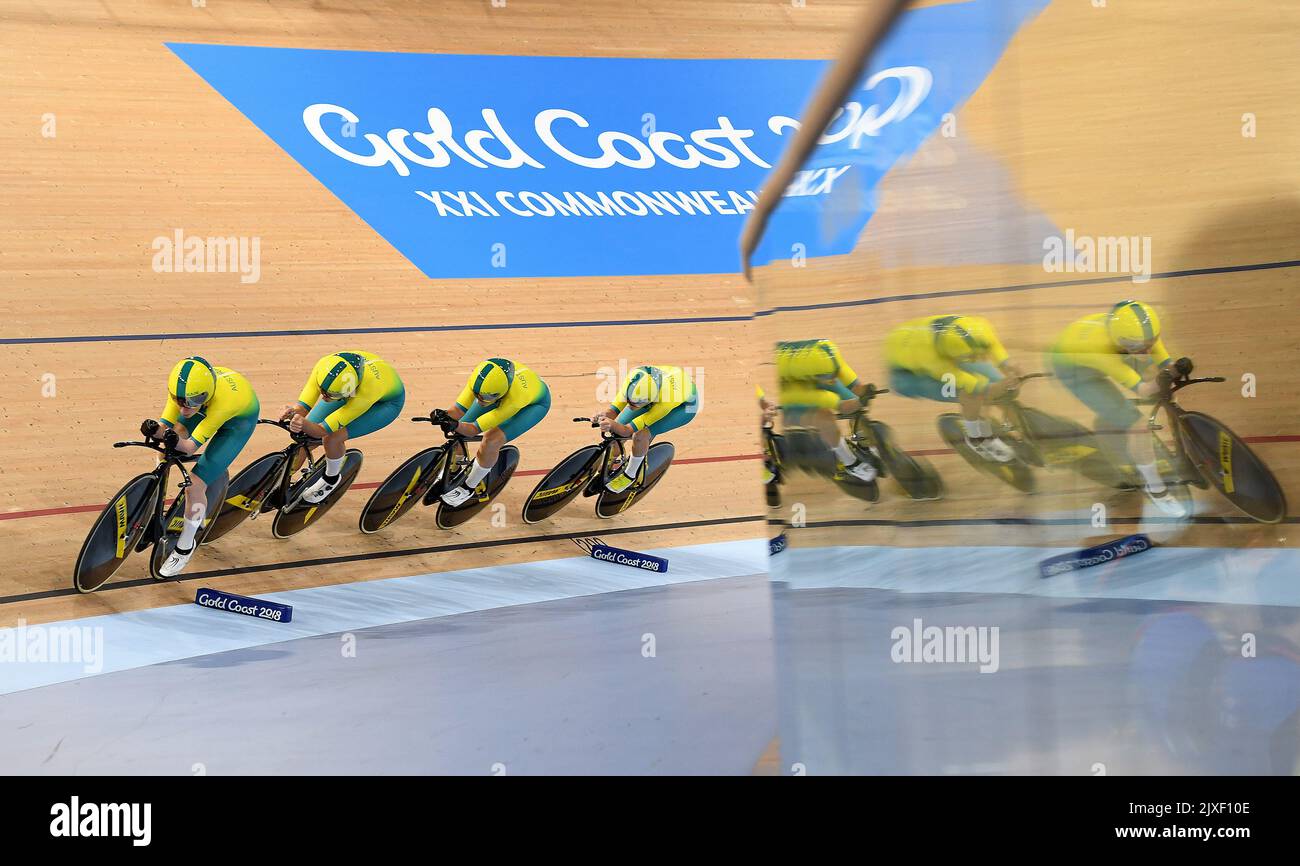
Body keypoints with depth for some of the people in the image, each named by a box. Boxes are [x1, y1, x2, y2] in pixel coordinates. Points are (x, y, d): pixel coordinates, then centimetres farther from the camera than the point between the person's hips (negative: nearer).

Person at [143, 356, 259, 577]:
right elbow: (165, 425, -27)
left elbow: (192, 446, -37)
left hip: (240, 417, -6)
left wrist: (176, 442, -58)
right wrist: (156, 430, -49)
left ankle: (185, 548, 7)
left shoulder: (224, 401, -44)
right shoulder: (182, 388, -31)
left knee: (196, 484, -13)